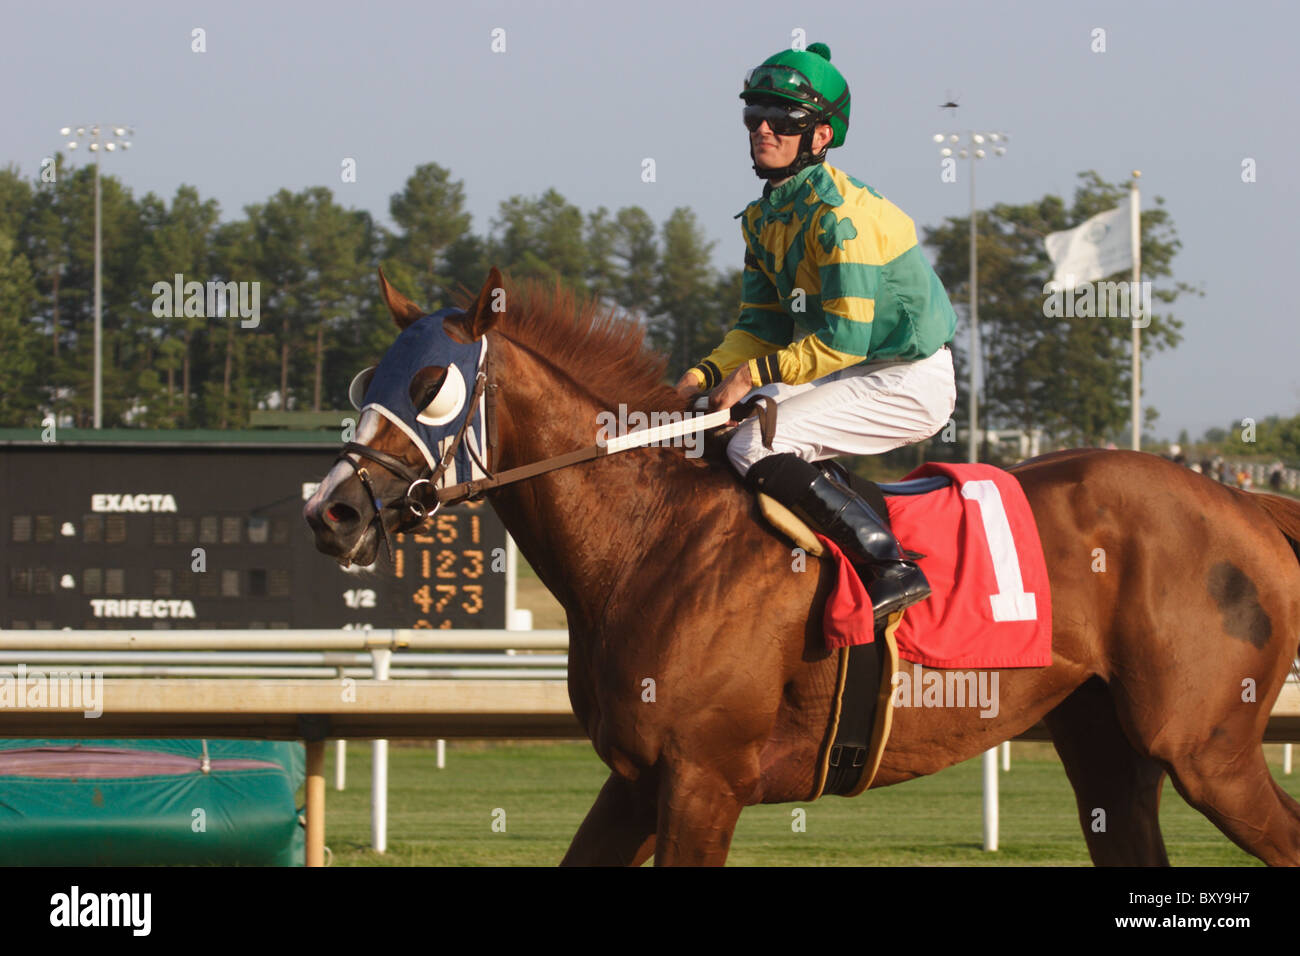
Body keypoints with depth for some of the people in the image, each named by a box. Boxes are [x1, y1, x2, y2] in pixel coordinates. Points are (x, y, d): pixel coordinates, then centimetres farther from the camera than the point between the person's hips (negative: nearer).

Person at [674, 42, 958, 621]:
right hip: (857, 373, 10)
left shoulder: (840, 215, -22)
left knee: (754, 448, -22)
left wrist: (754, 374, -22)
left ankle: (892, 568, -22)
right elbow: (763, 324, 11)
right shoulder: (765, 216, 7)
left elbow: (843, 340, -25)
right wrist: (711, 372, -6)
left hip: (911, 383, -10)